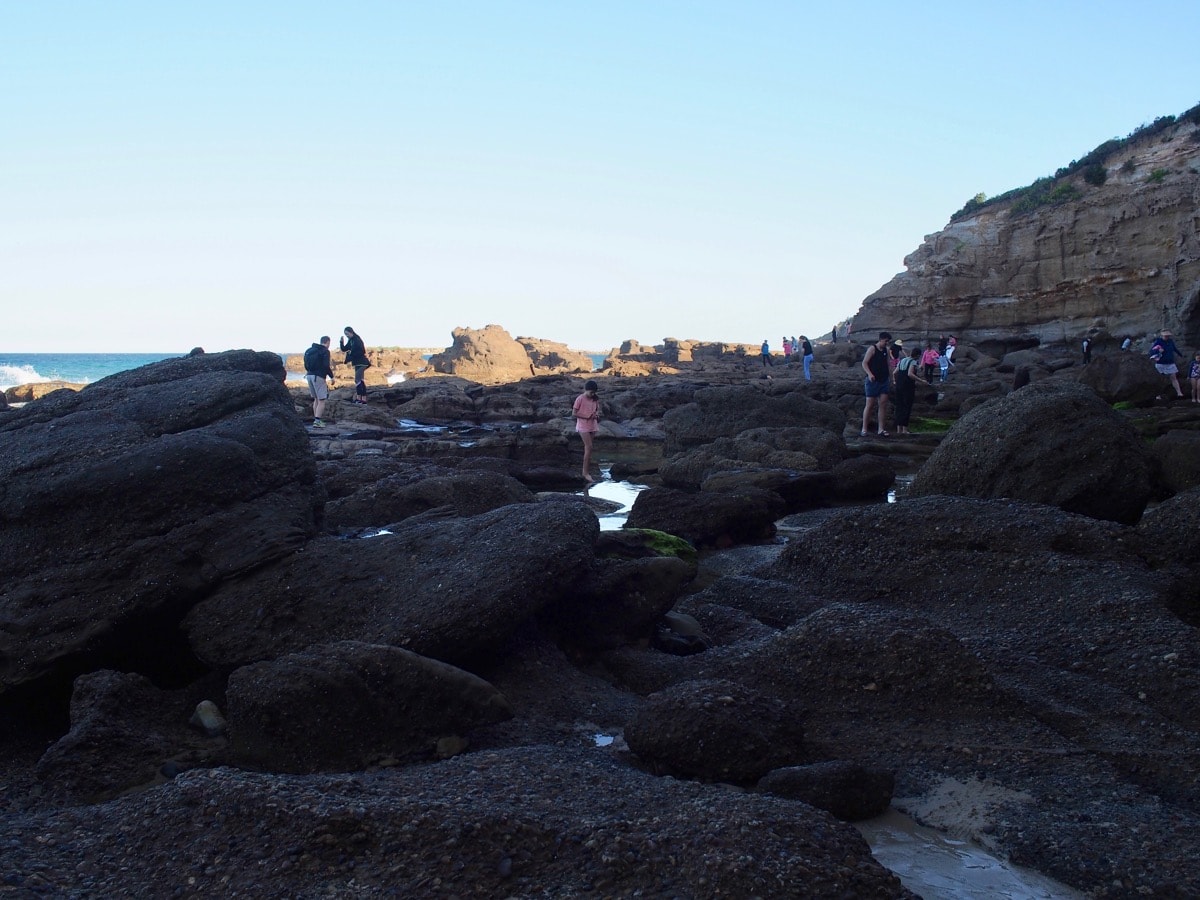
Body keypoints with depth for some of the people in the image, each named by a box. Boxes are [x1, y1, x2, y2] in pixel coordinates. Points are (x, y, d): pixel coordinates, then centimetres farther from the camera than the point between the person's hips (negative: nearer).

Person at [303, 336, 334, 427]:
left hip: (309, 375, 8)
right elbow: (326, 366, -15)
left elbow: (306, 365, 17)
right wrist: (332, 377, -7)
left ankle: (316, 418, 15)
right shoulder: (325, 351, -7)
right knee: (322, 400, -4)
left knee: (316, 399, 18)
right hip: (319, 377, -7)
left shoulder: (310, 350, 16)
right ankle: (317, 421, -13)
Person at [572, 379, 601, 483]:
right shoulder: (580, 399, -12)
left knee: (588, 448, 12)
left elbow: (597, 409, 16)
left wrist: (597, 413, -7)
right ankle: (586, 473, -9)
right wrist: (586, 416, -19)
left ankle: (588, 472, 18)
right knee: (589, 447, -13)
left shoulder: (595, 399, 5)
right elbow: (574, 413, -10)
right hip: (583, 425, -6)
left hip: (593, 425, 6)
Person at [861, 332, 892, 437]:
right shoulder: (872, 349, -8)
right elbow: (864, 363, -13)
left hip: (884, 381, 7)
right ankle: (864, 429, 2)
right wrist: (869, 374, -27)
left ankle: (881, 429, 5)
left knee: (883, 404, 1)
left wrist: (890, 376, 20)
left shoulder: (886, 350, 12)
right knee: (870, 405, -5)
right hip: (873, 381, -6)